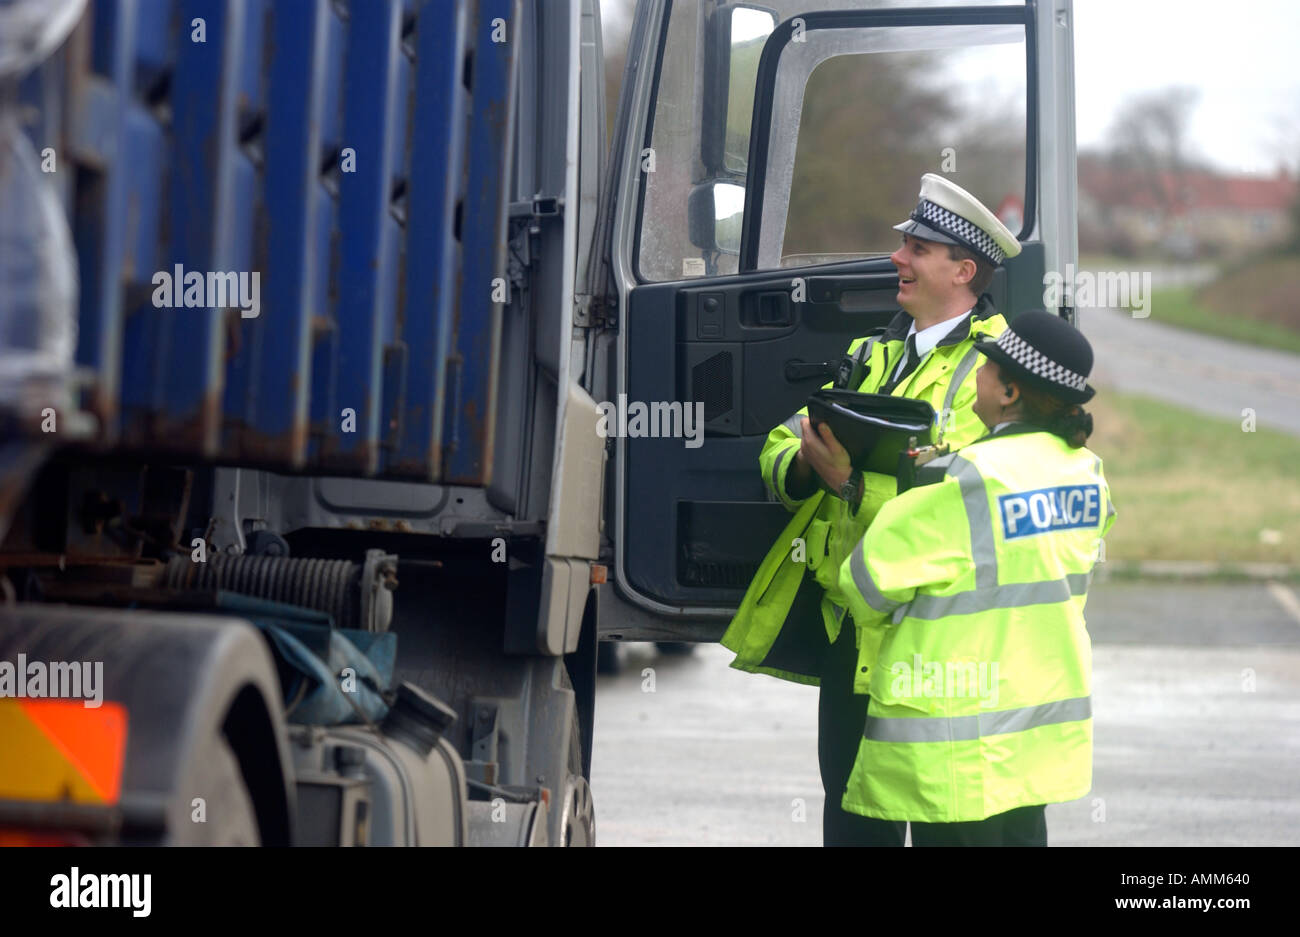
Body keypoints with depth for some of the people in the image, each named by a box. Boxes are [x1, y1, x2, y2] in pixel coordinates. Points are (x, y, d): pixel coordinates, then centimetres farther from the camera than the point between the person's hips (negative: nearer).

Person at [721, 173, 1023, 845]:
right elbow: (778, 450, 14)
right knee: (850, 805, 13)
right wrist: (804, 462, -8)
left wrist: (852, 481, -29)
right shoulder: (875, 356, 20)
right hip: (845, 615, 7)